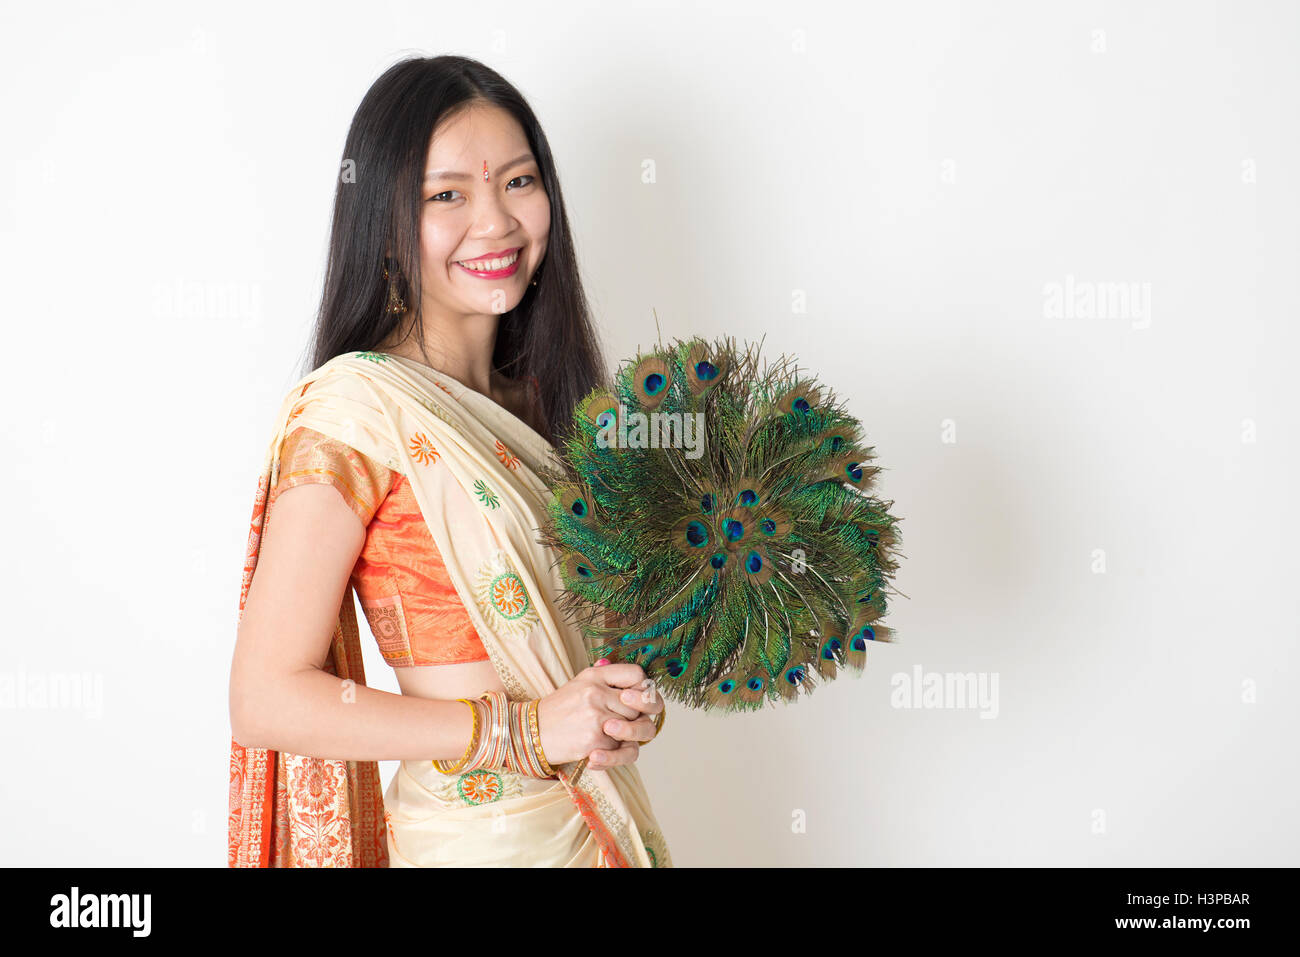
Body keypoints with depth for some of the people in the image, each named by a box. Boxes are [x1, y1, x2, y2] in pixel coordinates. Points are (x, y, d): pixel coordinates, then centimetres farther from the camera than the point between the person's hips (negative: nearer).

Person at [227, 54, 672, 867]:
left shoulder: (529, 399, 4)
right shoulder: (356, 408, -18)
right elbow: (267, 699, -20)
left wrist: (631, 696, -7)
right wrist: (526, 729, -22)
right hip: (469, 835, -6)